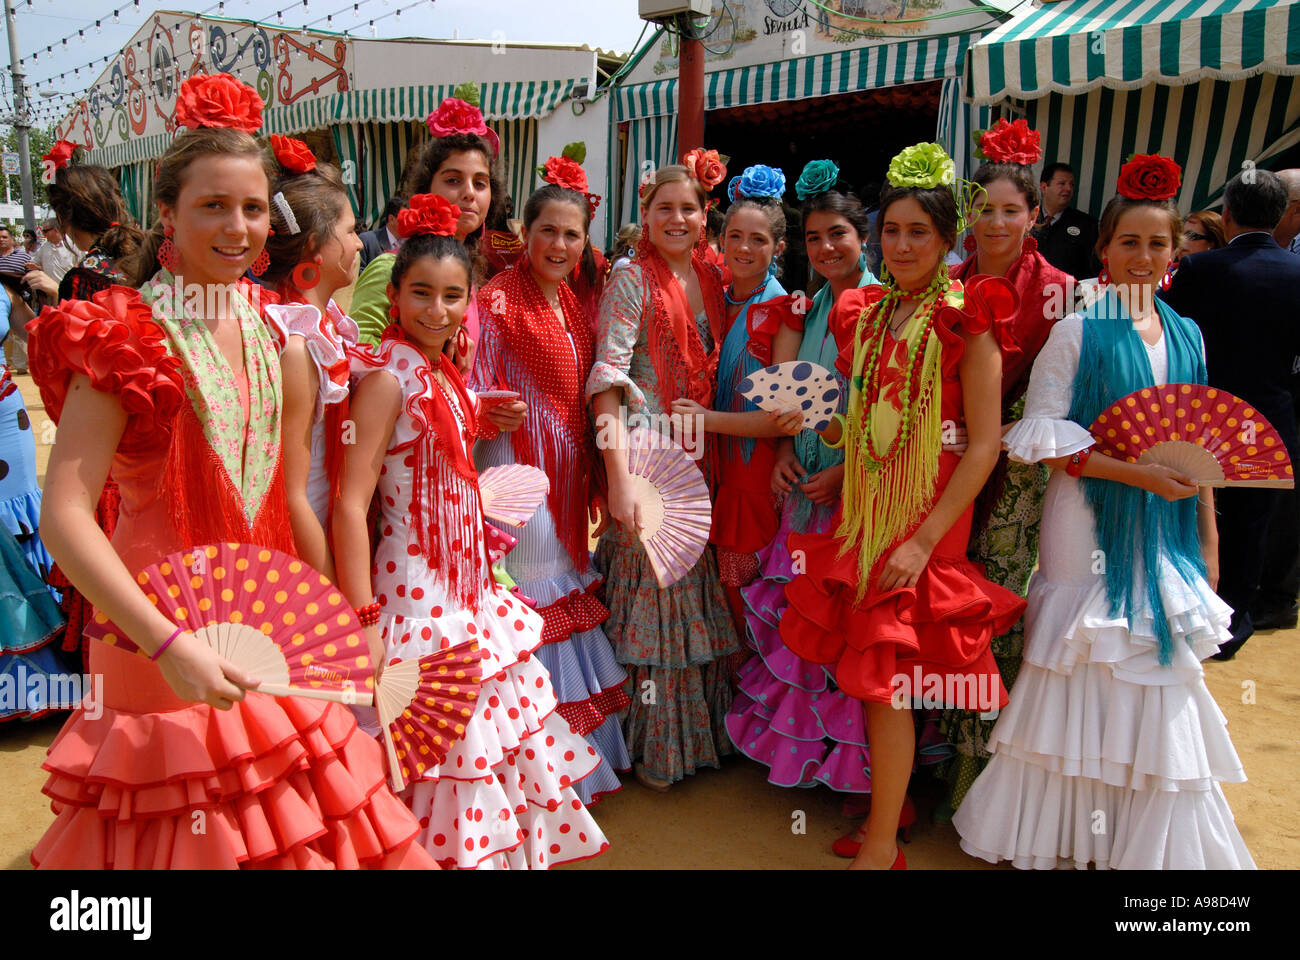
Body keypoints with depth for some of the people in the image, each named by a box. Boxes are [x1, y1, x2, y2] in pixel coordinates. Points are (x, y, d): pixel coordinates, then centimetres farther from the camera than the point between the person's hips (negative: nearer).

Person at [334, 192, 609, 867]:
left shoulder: (444, 376, 10)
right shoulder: (388, 377, -15)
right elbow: (349, 506, -20)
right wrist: (363, 626, -23)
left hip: (466, 590, 9)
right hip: (416, 597, -8)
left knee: (489, 736, 18)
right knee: (435, 753, 2)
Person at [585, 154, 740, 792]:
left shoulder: (712, 277, 11)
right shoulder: (631, 281, -7)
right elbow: (607, 382, -15)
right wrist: (618, 477, -24)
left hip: (702, 453, 6)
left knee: (696, 592, 13)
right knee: (651, 594, 1)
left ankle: (697, 731, 30)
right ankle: (652, 748, 18)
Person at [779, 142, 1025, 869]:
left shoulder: (966, 322, -8)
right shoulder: (864, 314, 10)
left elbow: (985, 445, -13)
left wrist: (924, 540, -18)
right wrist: (816, 429, 3)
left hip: (927, 521, -6)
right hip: (859, 513, 6)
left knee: (887, 679, -3)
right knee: (865, 668, 11)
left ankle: (883, 844, 12)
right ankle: (891, 801, 32)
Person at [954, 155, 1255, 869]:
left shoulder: (1186, 335, 10)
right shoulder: (1078, 331, -6)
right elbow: (1043, 440, -12)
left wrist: (1208, 546, 11)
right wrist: (1136, 472, -20)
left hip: (1167, 529, 5)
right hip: (1091, 523, -5)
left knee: (1158, 677, 10)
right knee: (1084, 671, 2)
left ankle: (1150, 841, 27)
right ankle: (1065, 833, 20)